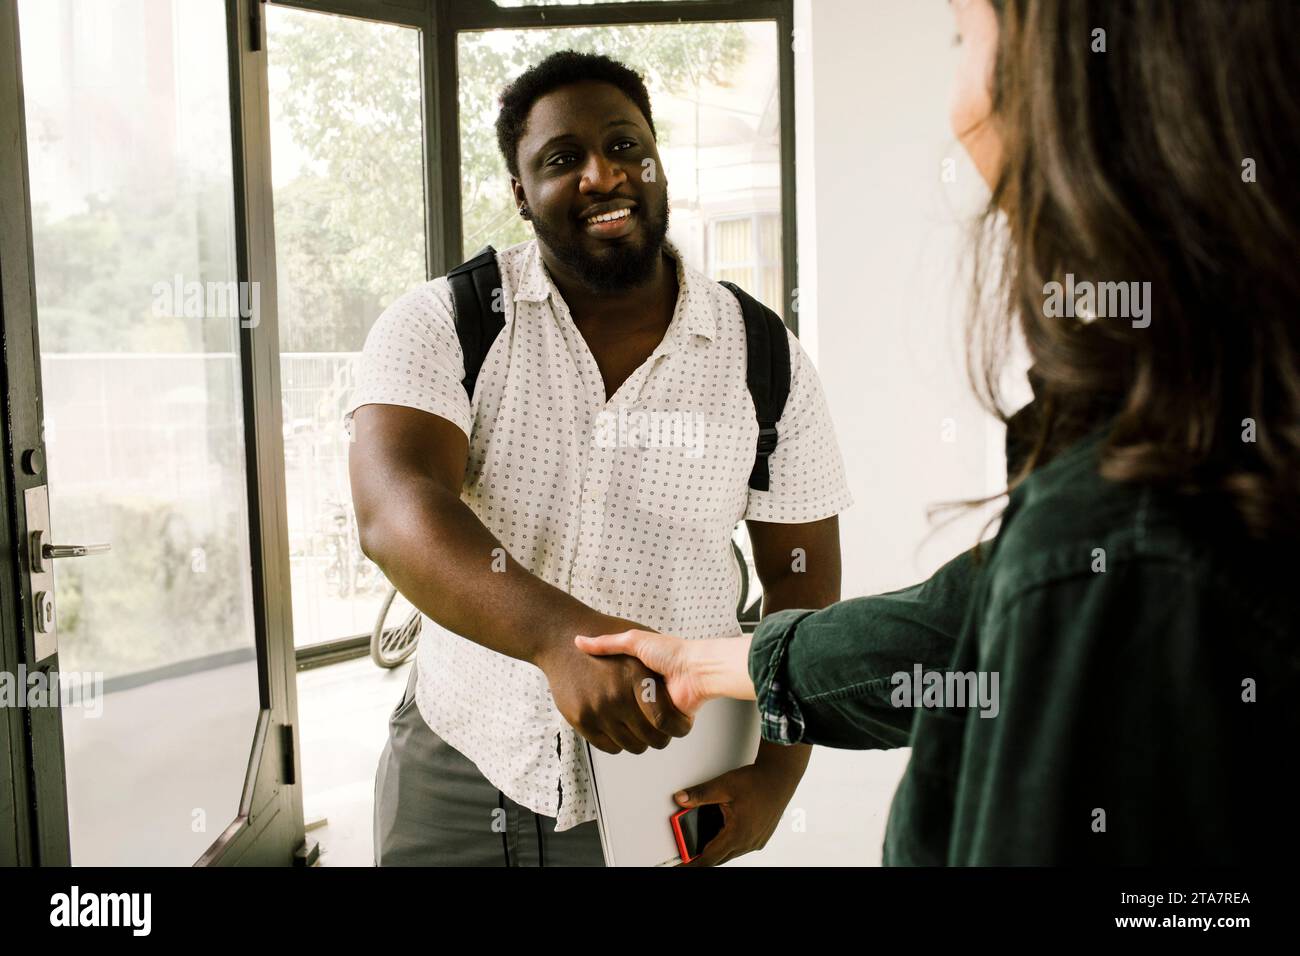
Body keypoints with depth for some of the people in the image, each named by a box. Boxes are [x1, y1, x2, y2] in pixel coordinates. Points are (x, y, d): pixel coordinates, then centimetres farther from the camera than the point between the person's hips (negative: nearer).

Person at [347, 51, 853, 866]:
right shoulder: (442, 325, -9)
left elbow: (804, 585, 2)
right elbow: (394, 511, -26)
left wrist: (776, 776, -9)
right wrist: (559, 634, -42)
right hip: (458, 775, 0)